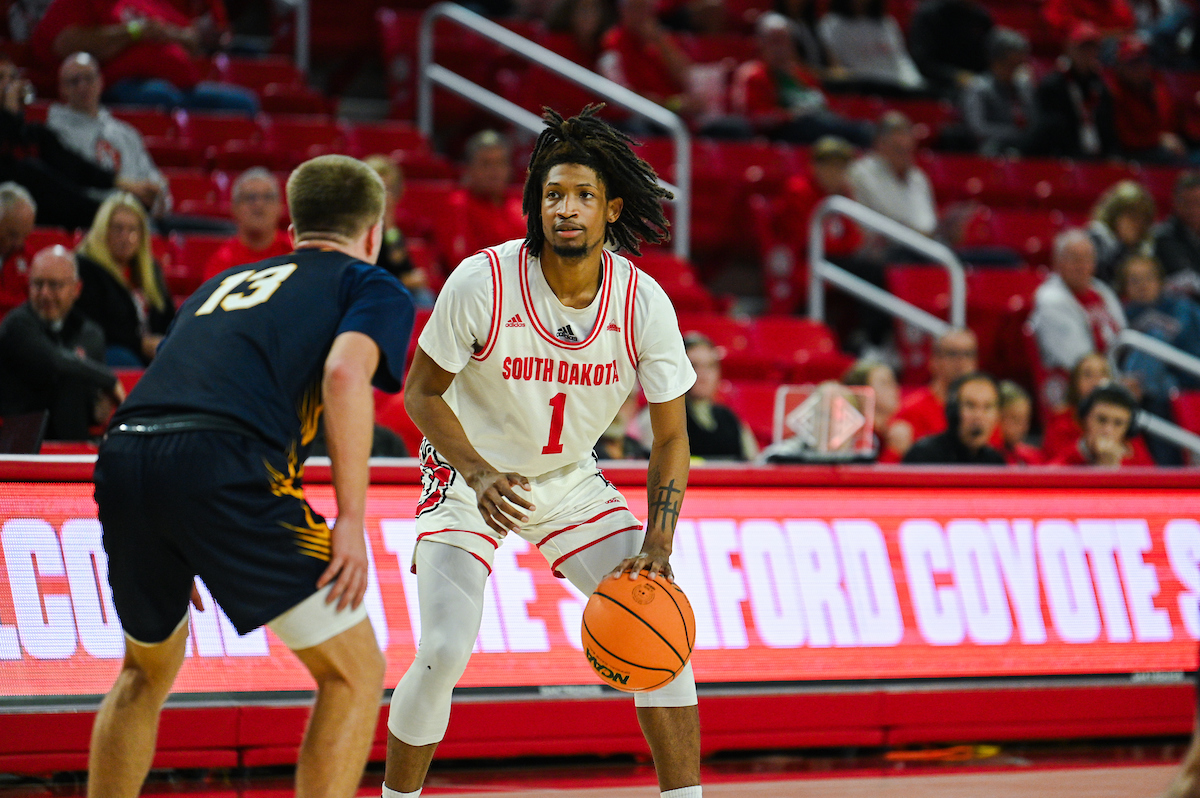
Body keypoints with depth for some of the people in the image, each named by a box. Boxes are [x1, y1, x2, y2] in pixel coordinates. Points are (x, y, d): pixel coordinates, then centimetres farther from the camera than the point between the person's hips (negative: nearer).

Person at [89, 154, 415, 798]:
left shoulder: (226, 282, 35)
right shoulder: (372, 287, 17)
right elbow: (345, 371, -5)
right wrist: (351, 520, -5)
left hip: (121, 457, 6)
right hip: (226, 467, -6)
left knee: (147, 673, 30)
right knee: (354, 672, 7)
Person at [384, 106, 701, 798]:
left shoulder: (644, 302, -17)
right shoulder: (483, 283, -25)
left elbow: (671, 435, -9)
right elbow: (422, 392, -12)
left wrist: (657, 546, -22)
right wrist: (479, 476, -29)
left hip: (571, 478, 3)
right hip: (470, 477, -3)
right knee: (444, 652, -19)